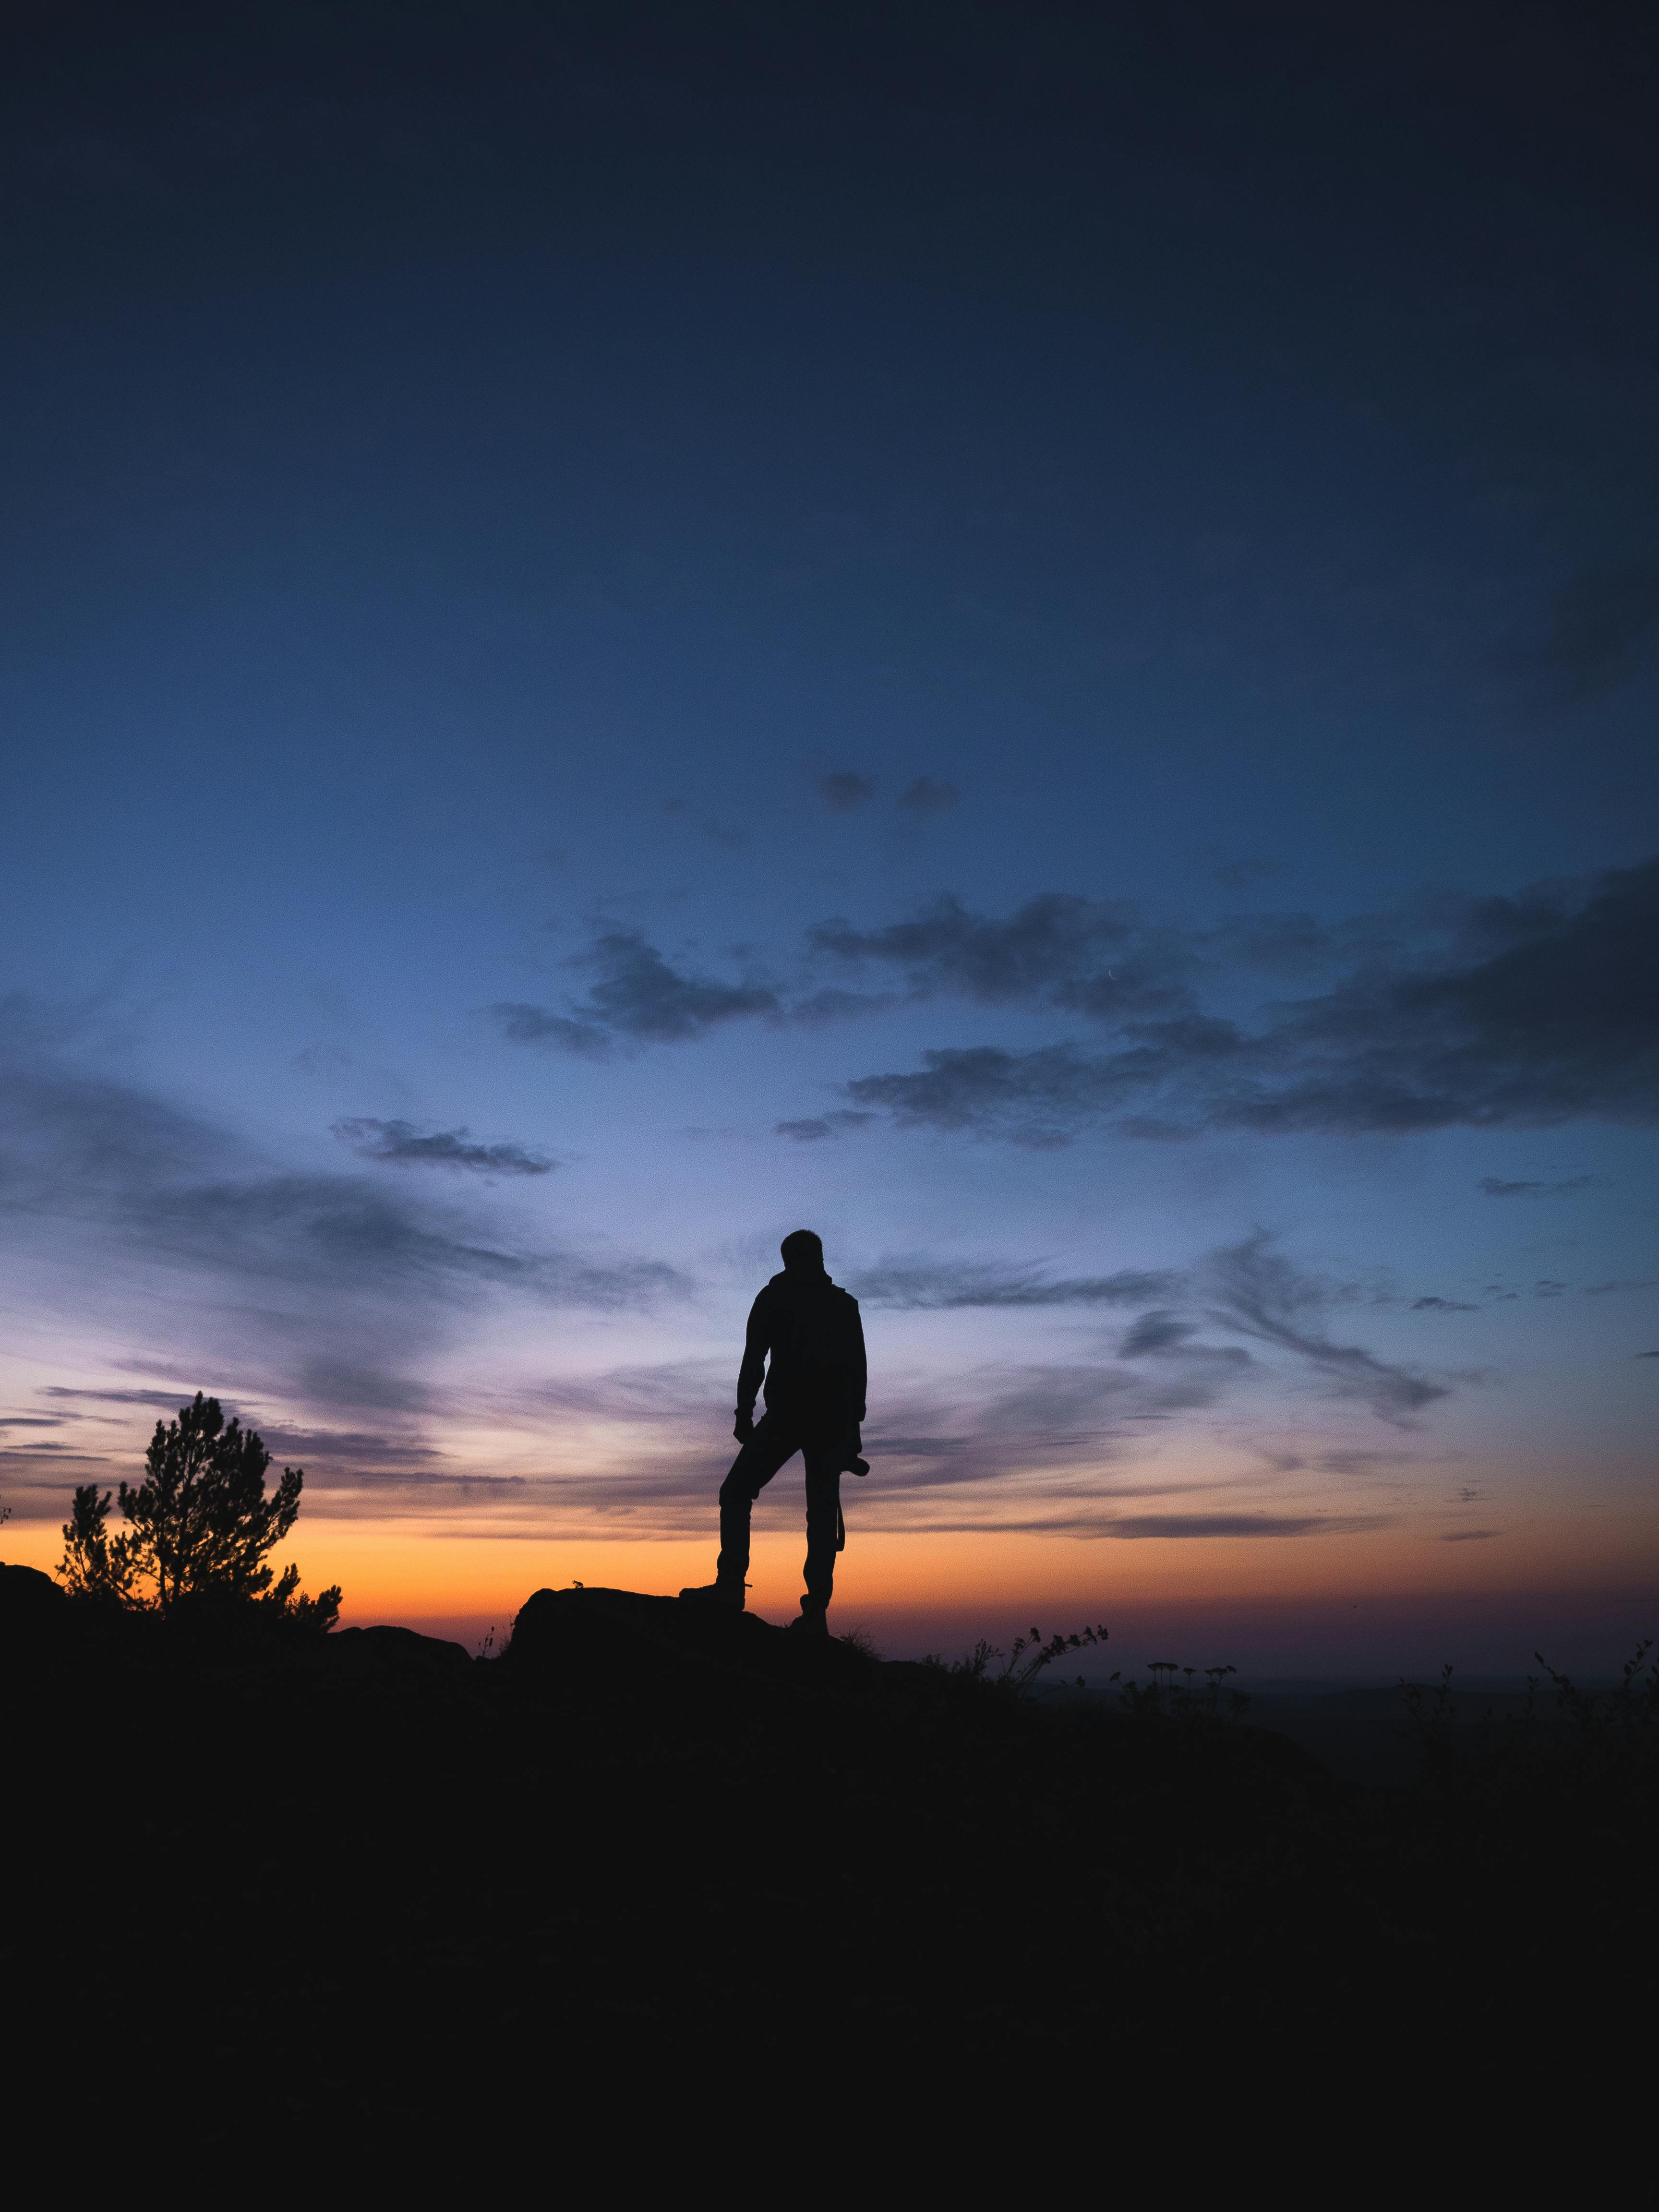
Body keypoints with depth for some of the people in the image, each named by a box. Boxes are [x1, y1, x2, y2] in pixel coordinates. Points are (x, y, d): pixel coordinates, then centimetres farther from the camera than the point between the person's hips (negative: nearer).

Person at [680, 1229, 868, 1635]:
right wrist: (853, 1429, 16)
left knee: (736, 1494, 2)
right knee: (823, 1511, 4)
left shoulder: (774, 1296, 8)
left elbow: (754, 1358, -1)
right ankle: (815, 1612, -5)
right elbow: (858, 1369, 13)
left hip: (787, 1414, -4)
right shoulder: (845, 1305, 18)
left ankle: (731, 1584, -15)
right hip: (834, 1419, 4)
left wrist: (744, 1413, 0)